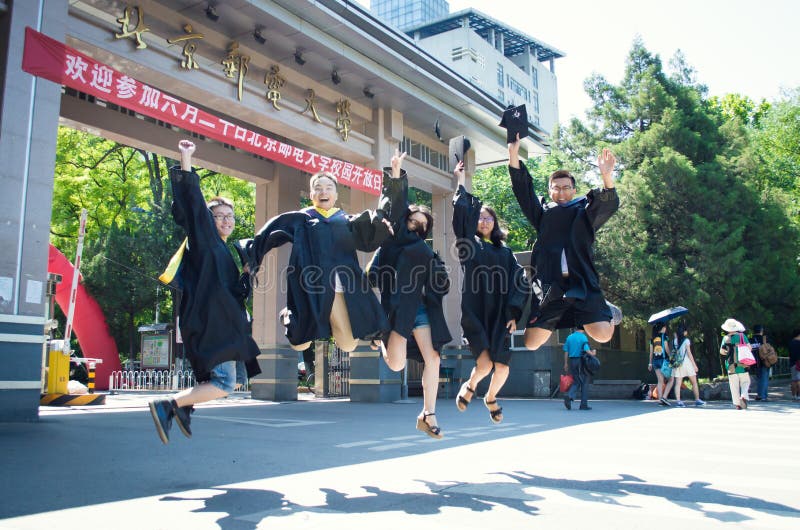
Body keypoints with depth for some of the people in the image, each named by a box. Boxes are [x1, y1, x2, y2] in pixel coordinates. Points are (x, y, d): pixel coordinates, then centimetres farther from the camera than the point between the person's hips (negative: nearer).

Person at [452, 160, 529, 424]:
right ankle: (470, 386, 19)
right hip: (474, 312, -3)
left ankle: (490, 397, 32)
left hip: (499, 315, 3)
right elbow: (461, 211, -3)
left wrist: (513, 313, -2)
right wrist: (461, 182, 3)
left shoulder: (505, 252, 15)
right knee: (485, 363, -16)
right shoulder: (468, 244, 9)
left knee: (502, 367, -2)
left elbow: (518, 283, 8)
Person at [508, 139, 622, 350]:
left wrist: (606, 176, -25)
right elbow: (523, 190, 8)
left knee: (602, 335, -17)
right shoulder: (543, 212, 18)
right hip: (549, 285, 2)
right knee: (531, 343, -3)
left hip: (582, 283, -2)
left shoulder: (584, 210, 13)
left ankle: (608, 310, 19)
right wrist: (513, 154, -4)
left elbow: (609, 204, -5)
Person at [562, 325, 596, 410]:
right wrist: (593, 353, 1)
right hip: (581, 361, -5)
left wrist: (566, 363, 13)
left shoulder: (569, 337, 8)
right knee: (584, 382, 7)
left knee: (576, 382, 13)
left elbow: (566, 351, 9)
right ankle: (584, 404, 8)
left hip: (572, 361, 5)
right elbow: (587, 350, -18)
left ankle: (569, 396, -13)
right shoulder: (583, 338, -8)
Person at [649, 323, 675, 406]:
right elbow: (666, 348, -11)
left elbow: (651, 352, 12)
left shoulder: (653, 338, 11)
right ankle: (664, 397, -11)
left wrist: (650, 363, 15)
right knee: (670, 380, 4)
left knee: (660, 381, 7)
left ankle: (660, 399, 1)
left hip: (655, 361, 5)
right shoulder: (664, 336, -4)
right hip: (664, 360, -5)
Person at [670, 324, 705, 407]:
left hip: (677, 363, 4)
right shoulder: (686, 340, -4)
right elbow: (689, 353, -6)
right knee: (694, 382, 9)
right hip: (686, 362, -4)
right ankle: (697, 400, 13)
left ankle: (678, 400, -10)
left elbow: (674, 353, 6)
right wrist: (694, 364, -3)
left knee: (678, 383, -2)